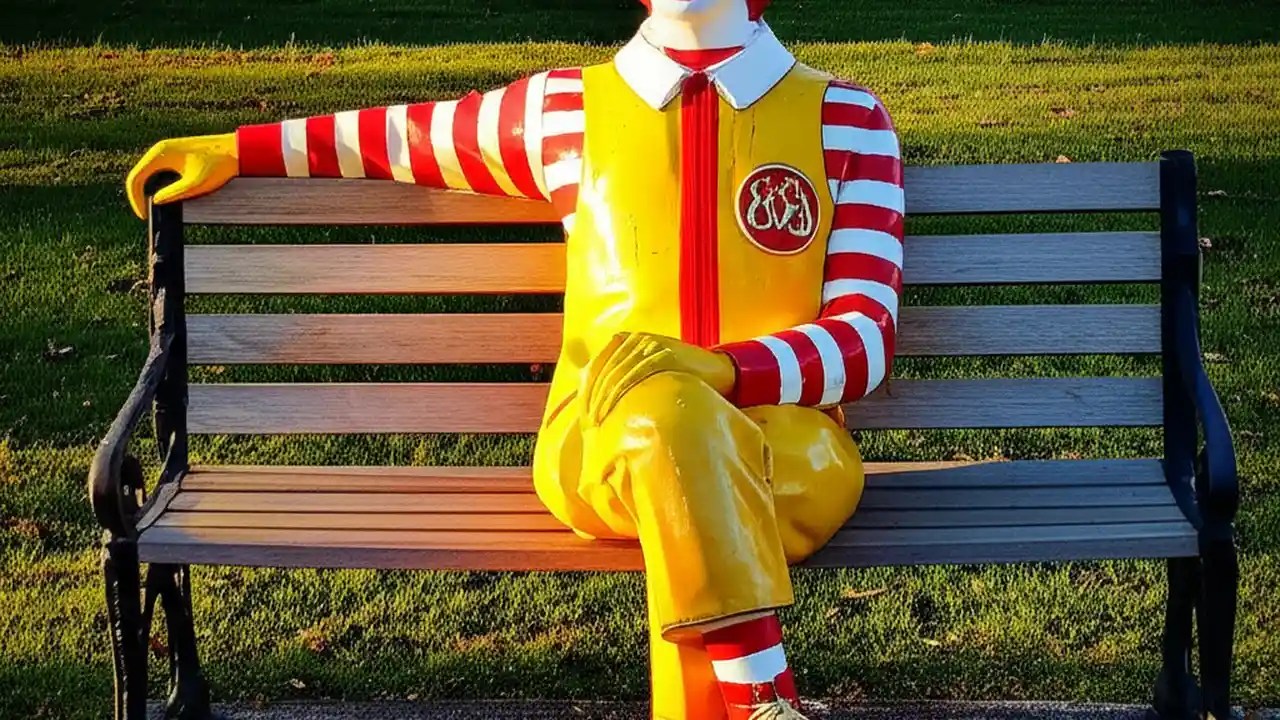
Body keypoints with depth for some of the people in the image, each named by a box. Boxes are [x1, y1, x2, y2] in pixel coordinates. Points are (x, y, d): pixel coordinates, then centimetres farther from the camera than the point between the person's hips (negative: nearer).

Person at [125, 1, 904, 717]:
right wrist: (239, 151, 31)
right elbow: (408, 134, 28)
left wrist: (720, 371, -19)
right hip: (601, 443, 1)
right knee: (666, 416, -36)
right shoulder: (568, 109, 10)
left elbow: (867, 334, 0)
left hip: (788, 440, 0)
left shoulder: (847, 119, 6)